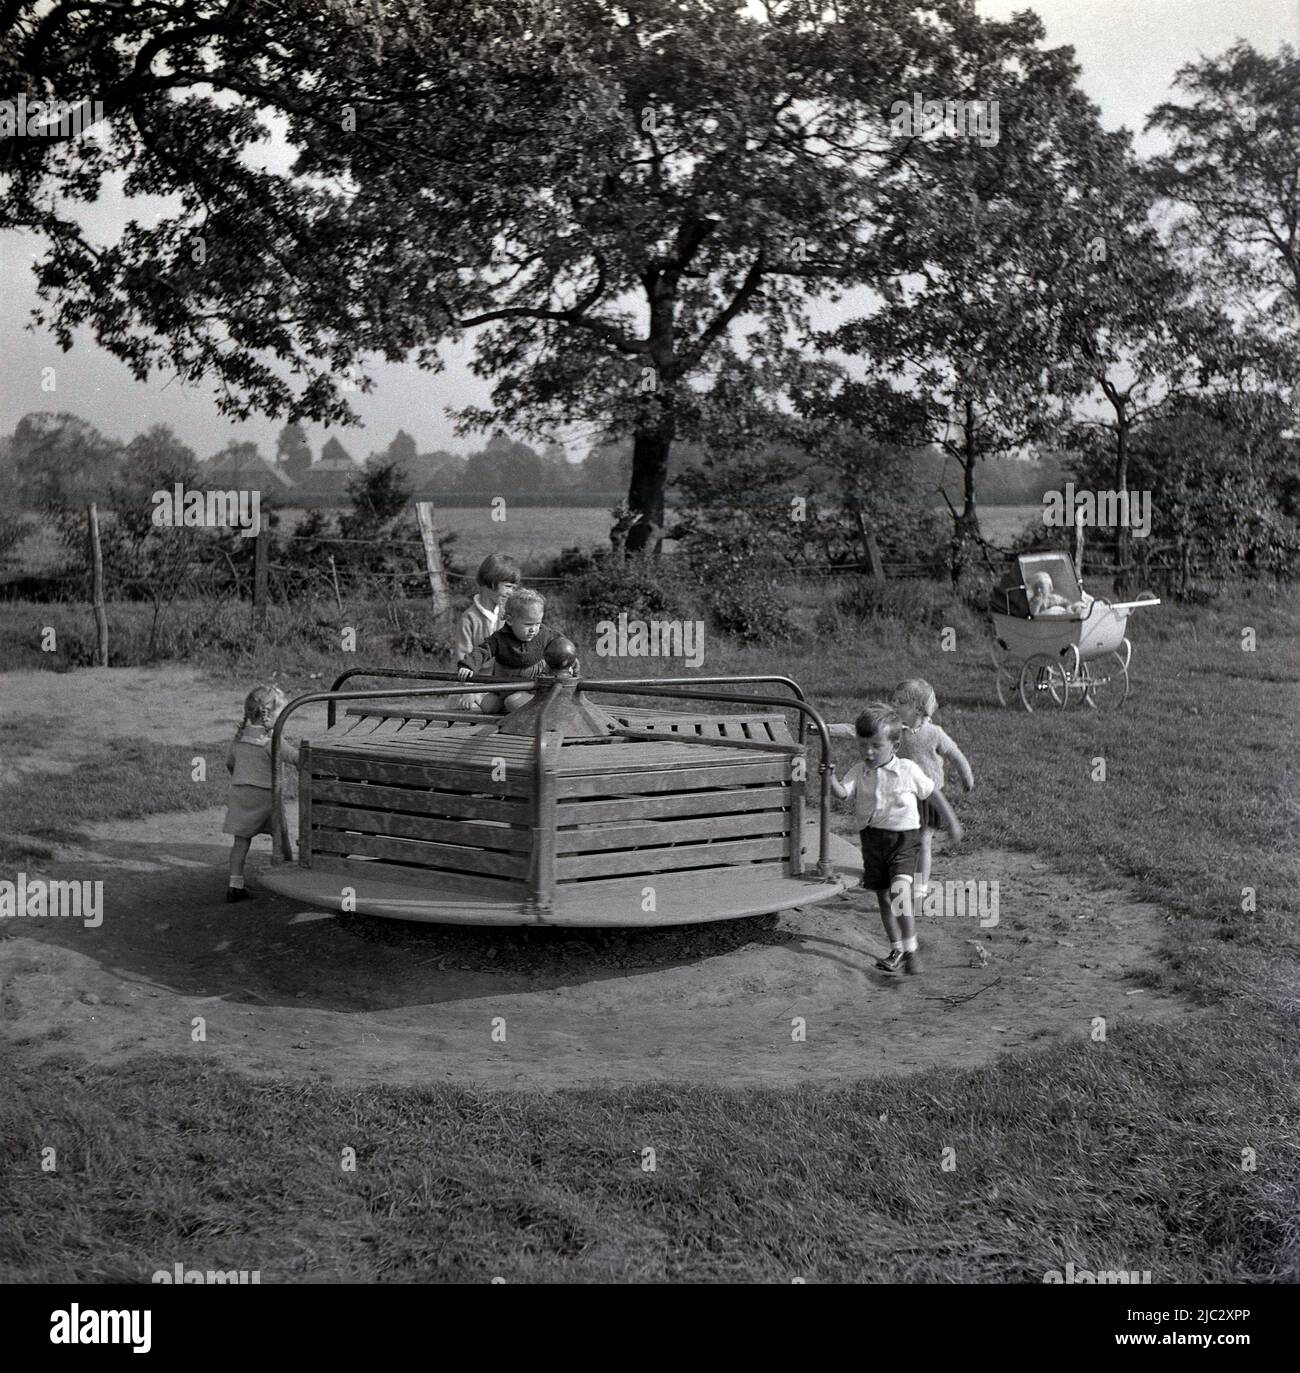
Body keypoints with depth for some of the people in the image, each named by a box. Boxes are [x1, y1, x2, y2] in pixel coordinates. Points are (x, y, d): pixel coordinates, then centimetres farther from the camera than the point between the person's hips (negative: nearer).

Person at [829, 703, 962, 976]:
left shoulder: (907, 770, -4)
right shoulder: (858, 772, 1)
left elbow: (933, 793, 8)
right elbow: (843, 792, -16)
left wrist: (951, 821, 14)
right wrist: (831, 778, -36)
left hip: (903, 838, -4)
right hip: (872, 839, 4)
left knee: (900, 890, -22)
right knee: (883, 898, 11)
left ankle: (911, 951, -18)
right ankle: (897, 950, 26)